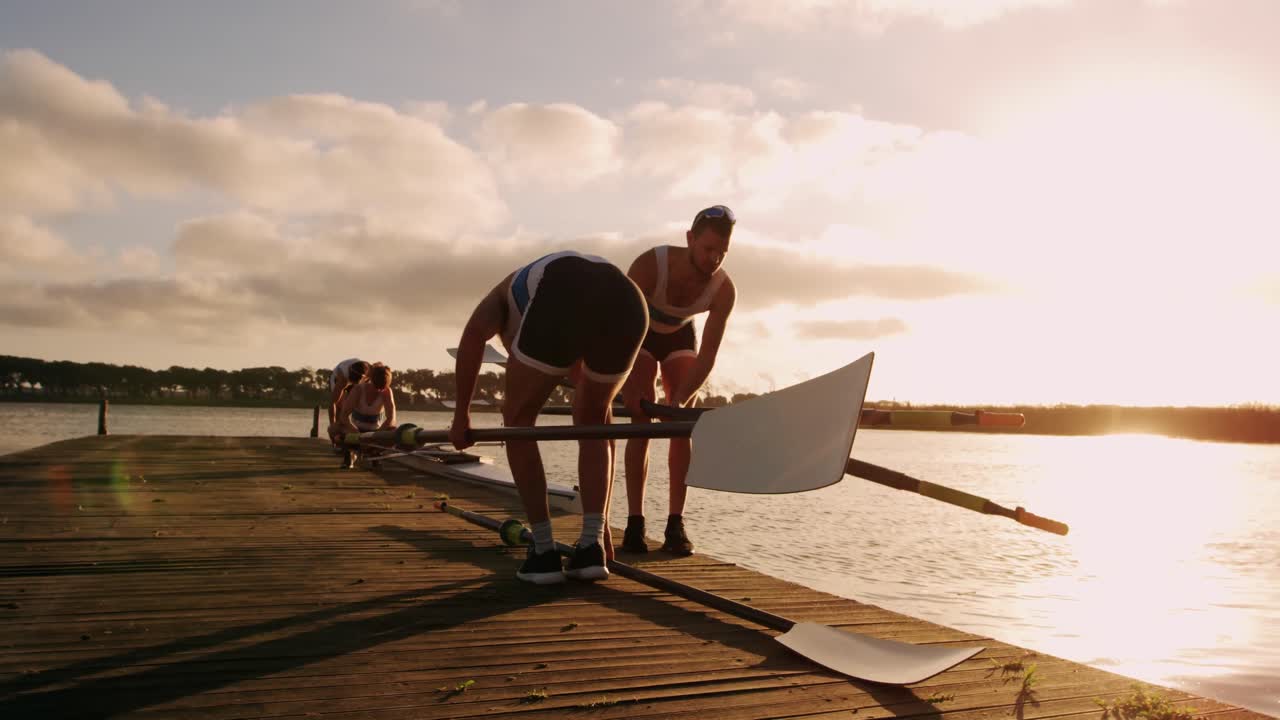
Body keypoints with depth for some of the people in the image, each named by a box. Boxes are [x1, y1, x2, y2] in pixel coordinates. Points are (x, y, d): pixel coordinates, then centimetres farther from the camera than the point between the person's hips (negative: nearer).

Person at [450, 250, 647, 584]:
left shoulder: (502, 296, 41)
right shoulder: (574, 356, 48)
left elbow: (474, 332, 14)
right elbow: (601, 423, 45)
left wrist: (461, 415, 19)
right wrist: (604, 520, 48)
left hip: (564, 305, -4)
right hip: (626, 306, 4)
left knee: (518, 422, 21)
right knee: (590, 422, 30)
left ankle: (544, 551, 19)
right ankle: (592, 546, 19)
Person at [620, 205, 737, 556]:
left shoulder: (724, 290, -27)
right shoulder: (651, 263, -36)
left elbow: (708, 355, -26)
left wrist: (680, 400, -37)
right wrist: (628, 386, -35)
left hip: (680, 336, 3)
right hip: (639, 333, -2)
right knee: (642, 421, -15)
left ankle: (676, 524, -7)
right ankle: (635, 523, -13)